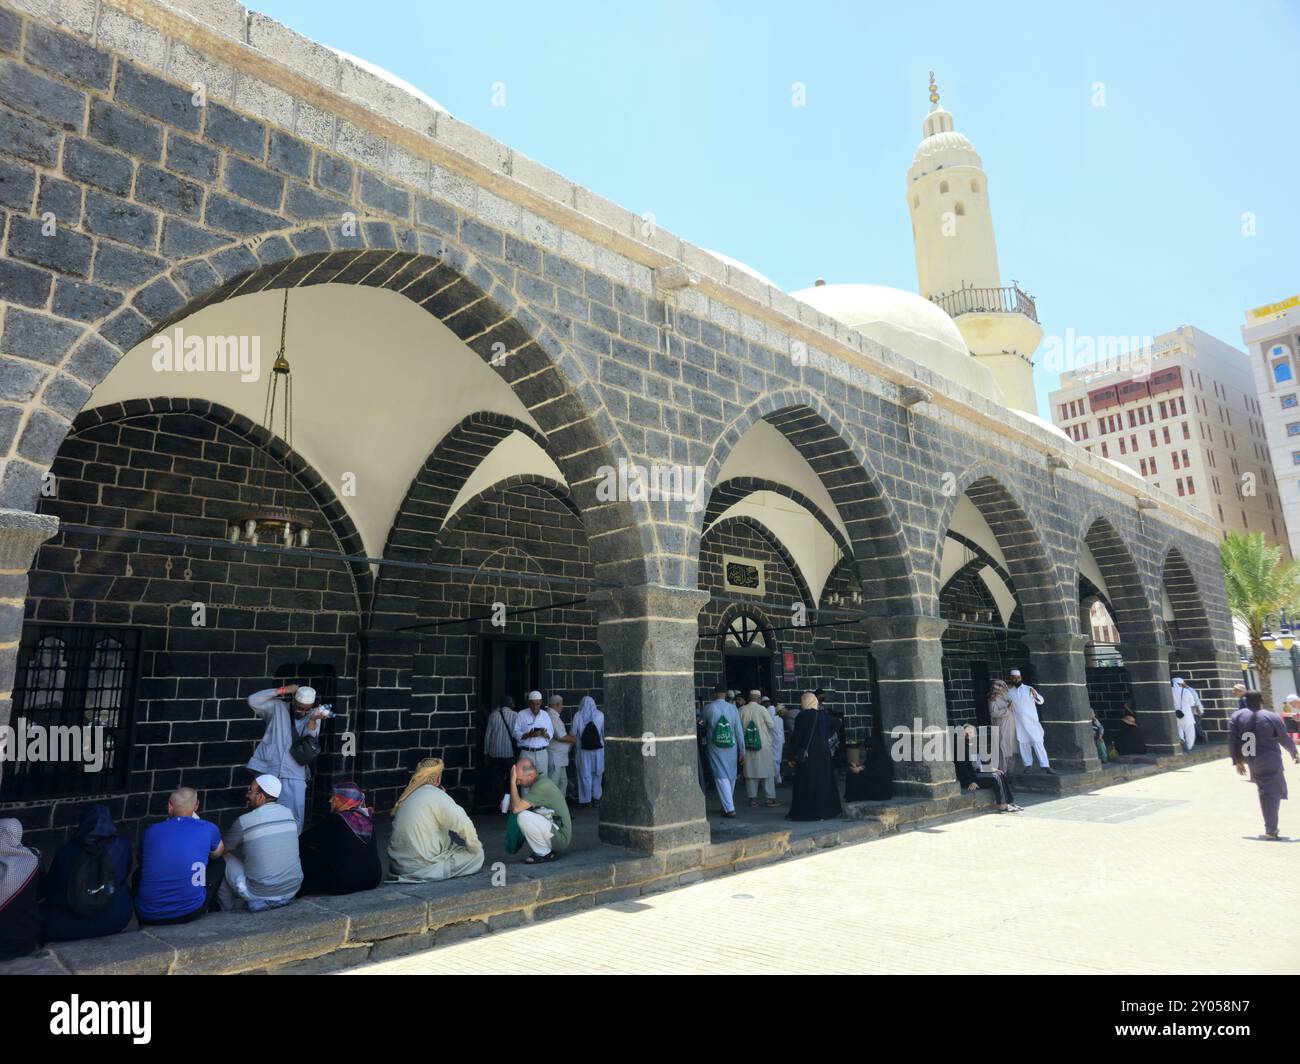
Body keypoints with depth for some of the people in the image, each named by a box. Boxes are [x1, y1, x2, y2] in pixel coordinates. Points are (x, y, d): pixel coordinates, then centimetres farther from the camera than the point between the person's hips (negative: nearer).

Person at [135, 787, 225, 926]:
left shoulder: (149, 832, 2)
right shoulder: (208, 829, -3)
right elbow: (218, 853, 21)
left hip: (148, 916, 2)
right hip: (190, 913, -2)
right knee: (219, 863, 22)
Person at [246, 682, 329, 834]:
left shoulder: (313, 716, 6)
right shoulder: (278, 708, 5)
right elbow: (253, 701, -8)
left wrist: (313, 720, -24)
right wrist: (282, 690, -11)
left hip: (294, 774, 0)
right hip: (268, 770, 0)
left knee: (294, 817, -1)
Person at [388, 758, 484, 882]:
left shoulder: (408, 795, 9)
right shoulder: (437, 796, -13)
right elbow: (464, 824, -17)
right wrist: (476, 847, -2)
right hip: (418, 867, -8)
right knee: (477, 855, 1)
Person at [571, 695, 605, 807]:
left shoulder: (577, 716, -6)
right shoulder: (600, 715, -4)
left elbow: (573, 733, -3)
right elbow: (604, 733, -2)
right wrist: (603, 742, 13)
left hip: (583, 749, -1)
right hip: (598, 749, 1)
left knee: (585, 774, 7)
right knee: (597, 774, 14)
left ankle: (585, 800, 9)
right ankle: (596, 798, 17)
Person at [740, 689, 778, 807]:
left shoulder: (742, 710, -5)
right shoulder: (762, 709, -12)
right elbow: (772, 725, -7)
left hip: (748, 744, 3)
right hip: (763, 743, -2)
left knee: (750, 771, 9)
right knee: (767, 770, 7)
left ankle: (752, 798, 11)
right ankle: (770, 798, 10)